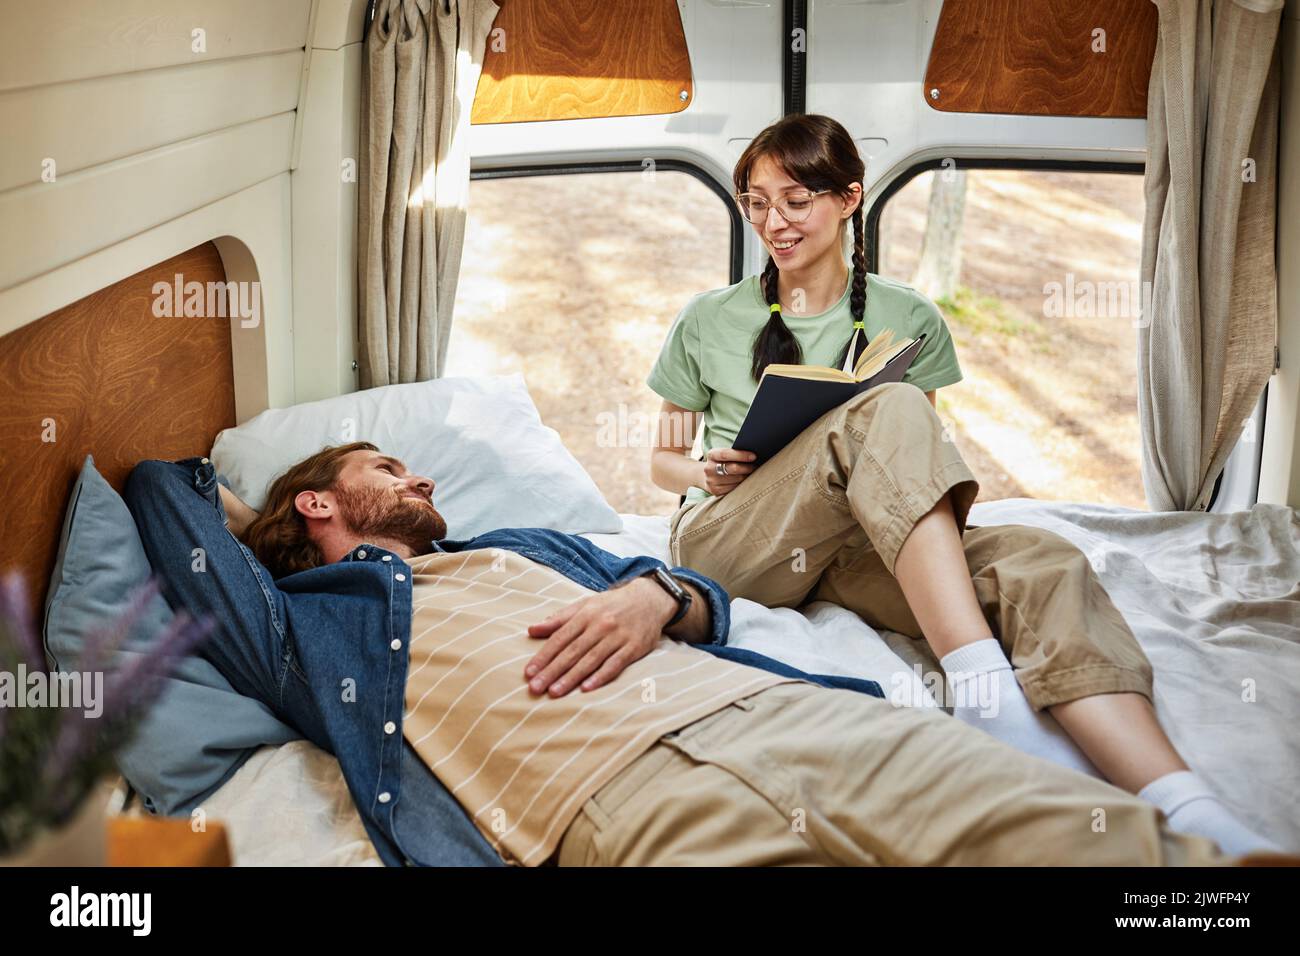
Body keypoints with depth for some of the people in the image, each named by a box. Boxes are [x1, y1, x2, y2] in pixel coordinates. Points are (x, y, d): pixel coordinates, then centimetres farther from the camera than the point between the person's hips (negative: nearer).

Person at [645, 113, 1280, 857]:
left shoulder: (908, 319, 13)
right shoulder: (708, 321, 11)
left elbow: (919, 452, 16)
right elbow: (664, 460, 17)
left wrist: (945, 490, -8)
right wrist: (709, 473, -6)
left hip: (853, 553, 2)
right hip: (728, 540, -1)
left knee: (1037, 562, -31)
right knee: (887, 411, -31)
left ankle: (1185, 805, -49)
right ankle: (984, 686, -43)